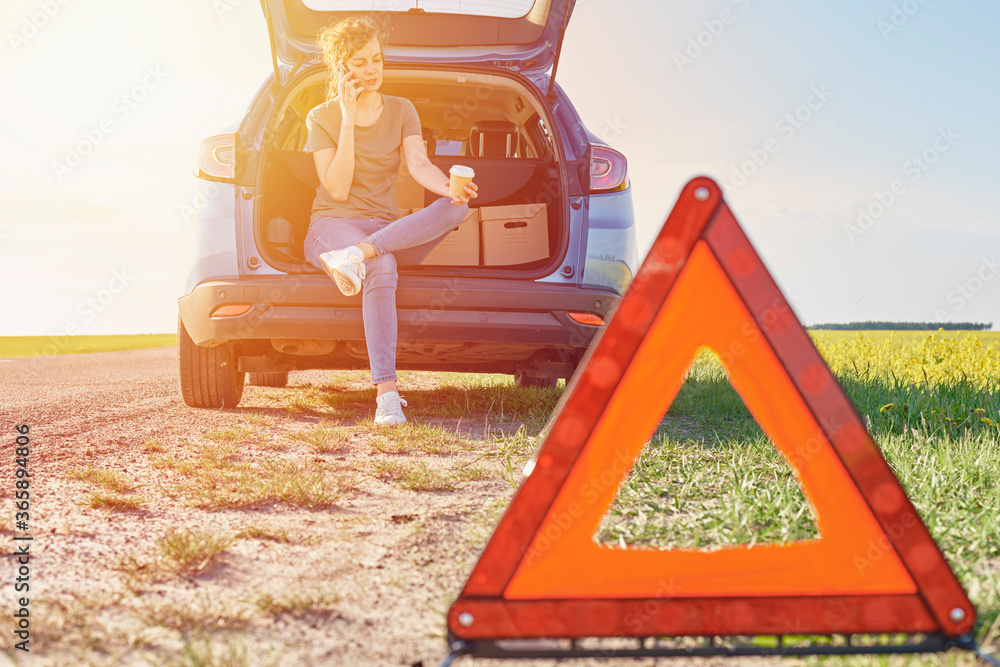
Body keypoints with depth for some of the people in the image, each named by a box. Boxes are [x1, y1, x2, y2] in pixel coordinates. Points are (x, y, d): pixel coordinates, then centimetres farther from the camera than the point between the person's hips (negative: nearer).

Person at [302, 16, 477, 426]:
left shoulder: (402, 111, 12)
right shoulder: (322, 118, 4)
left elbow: (419, 166, -6)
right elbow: (337, 189, -8)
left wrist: (448, 186, -29)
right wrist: (349, 120, -10)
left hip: (387, 230, 3)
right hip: (333, 225, -3)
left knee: (457, 206, -28)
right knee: (382, 270, -39)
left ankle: (358, 255, -42)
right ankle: (386, 394, -47)